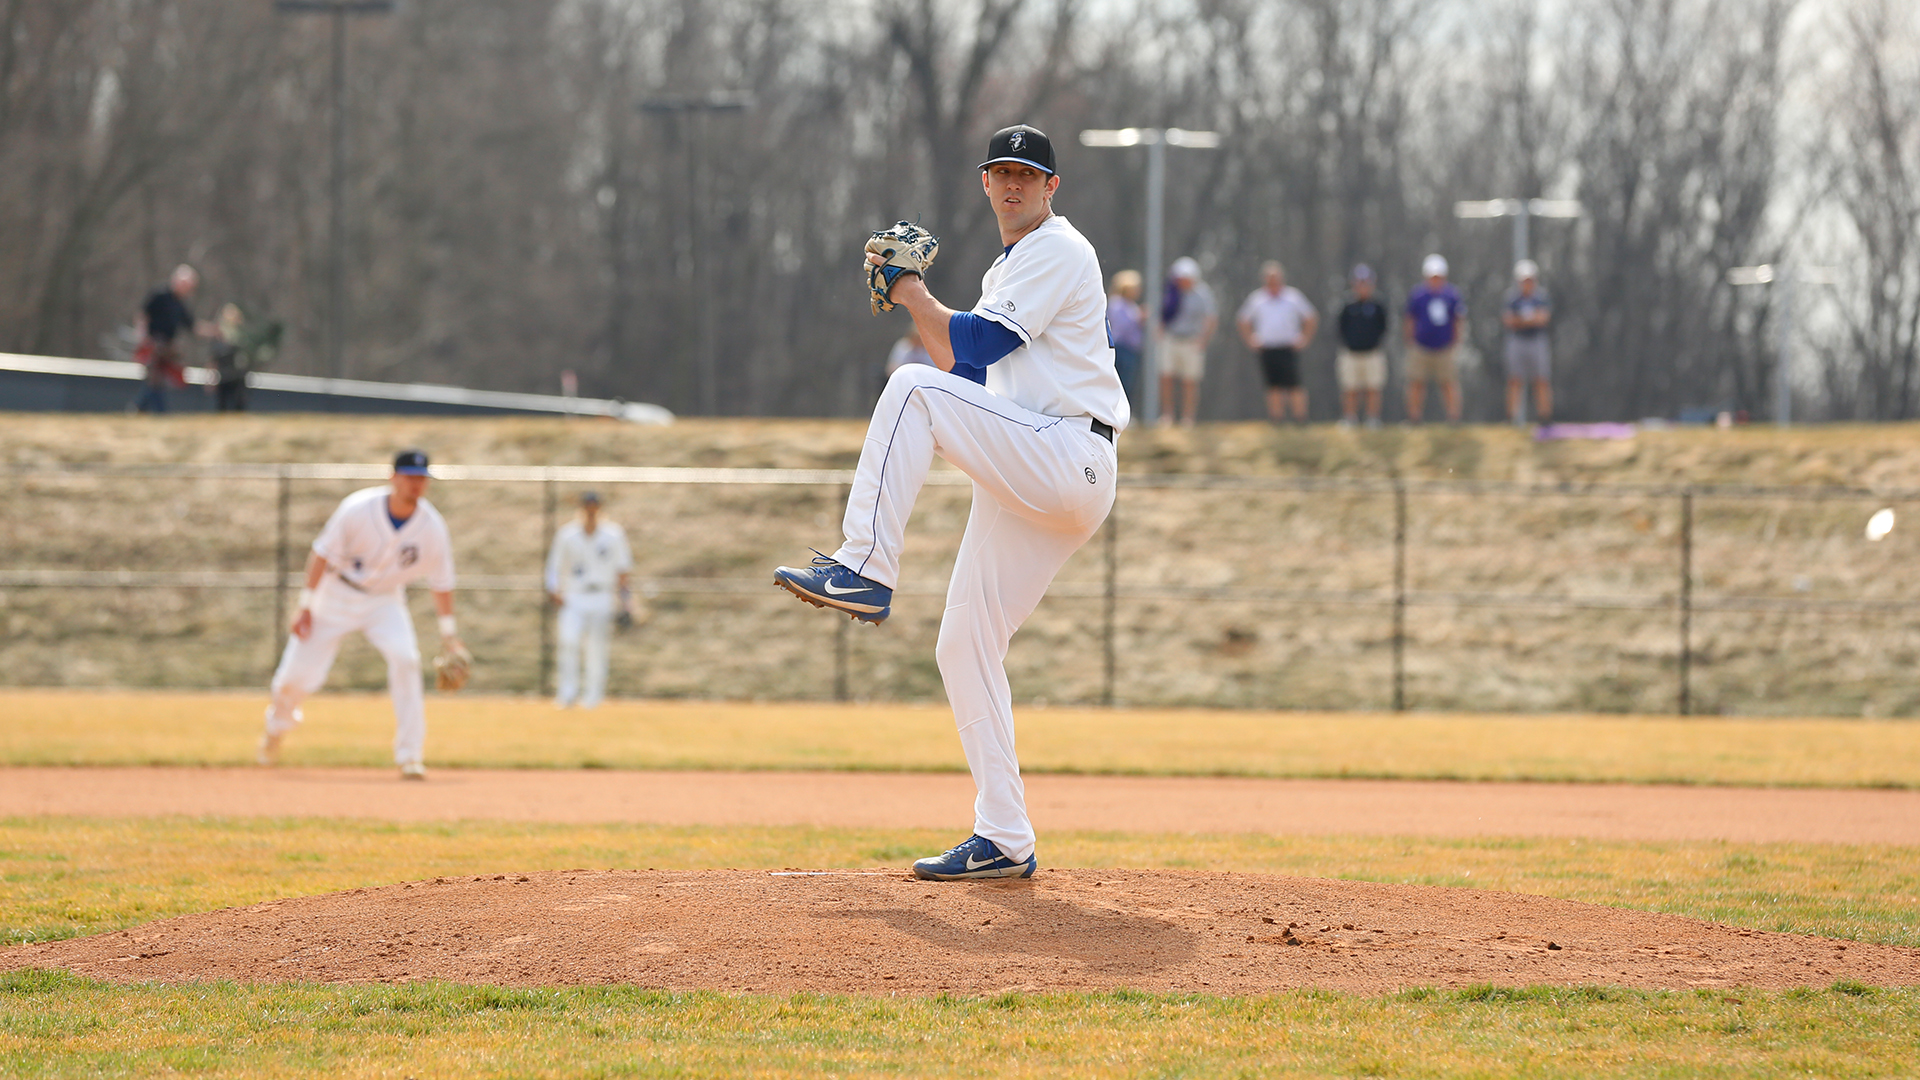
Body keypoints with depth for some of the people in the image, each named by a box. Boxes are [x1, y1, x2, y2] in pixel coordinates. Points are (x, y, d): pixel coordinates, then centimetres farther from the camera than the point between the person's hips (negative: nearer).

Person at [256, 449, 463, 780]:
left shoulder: (433, 528, -16)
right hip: (337, 595, -1)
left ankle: (409, 756, -18)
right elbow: (322, 554, -13)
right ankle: (278, 725, 37)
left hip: (385, 601, 1)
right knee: (298, 674, -1)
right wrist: (306, 606, -15)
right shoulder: (358, 510, -22)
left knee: (404, 658, -26)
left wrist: (449, 634, -2)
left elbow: (441, 584, -3)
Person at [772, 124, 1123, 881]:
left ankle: (866, 568, -25)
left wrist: (912, 293, -2)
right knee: (965, 647, 5)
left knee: (913, 390, -23)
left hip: (1068, 461, -9)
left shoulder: (1056, 251, -4)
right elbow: (968, 364, 23)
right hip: (1027, 487, 9)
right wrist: (912, 296, 14)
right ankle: (1003, 841, 6)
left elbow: (973, 351, -12)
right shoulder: (1007, 271, 26)